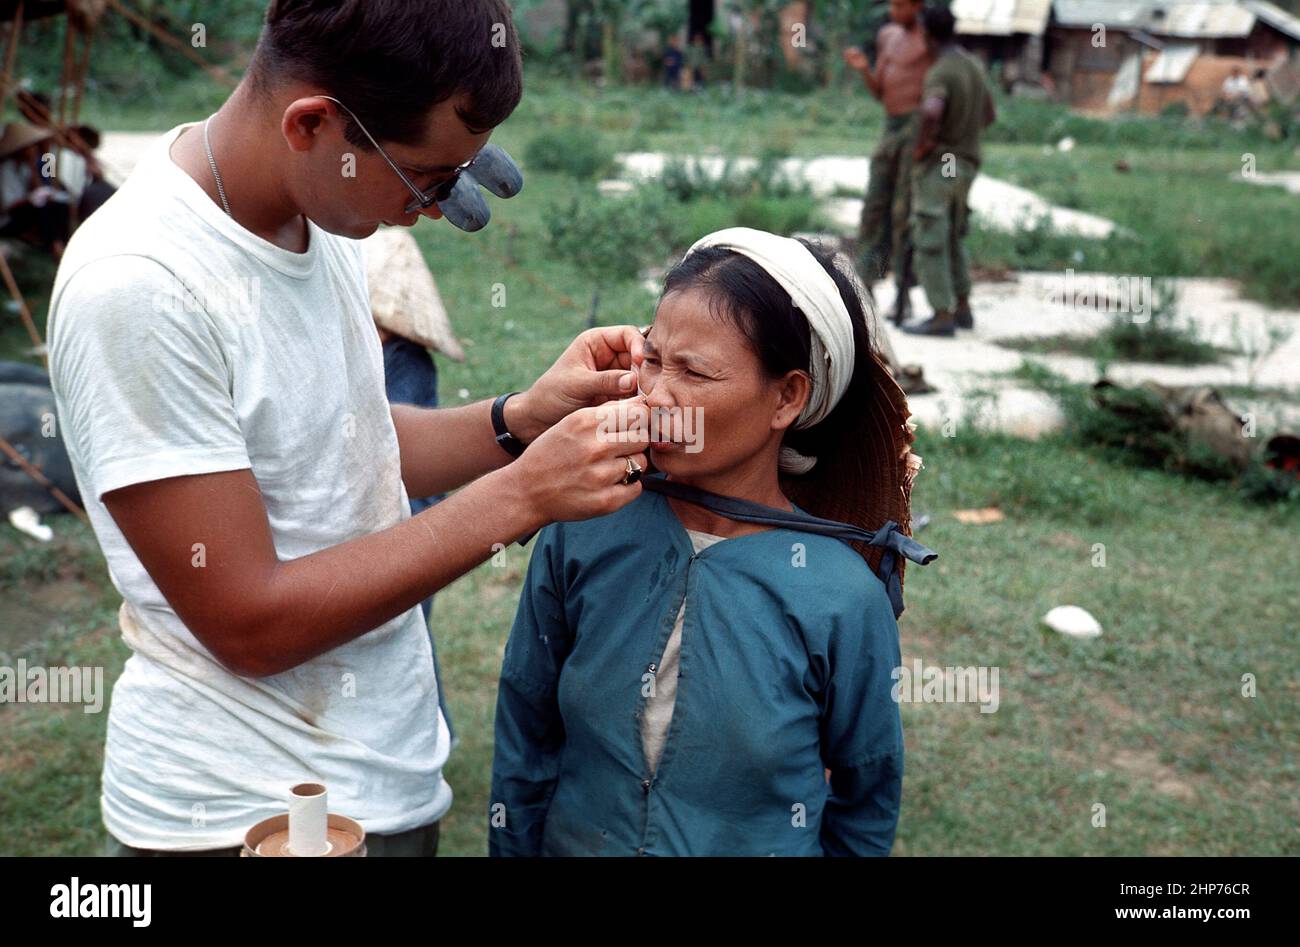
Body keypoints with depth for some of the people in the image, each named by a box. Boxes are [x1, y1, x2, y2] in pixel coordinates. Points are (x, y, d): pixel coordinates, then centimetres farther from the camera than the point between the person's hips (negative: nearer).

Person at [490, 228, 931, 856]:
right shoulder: (581, 534, -15)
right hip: (572, 839, 2)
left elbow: (866, 803, -7)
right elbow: (524, 740, -3)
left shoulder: (845, 601, -21)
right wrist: (512, 847, 0)